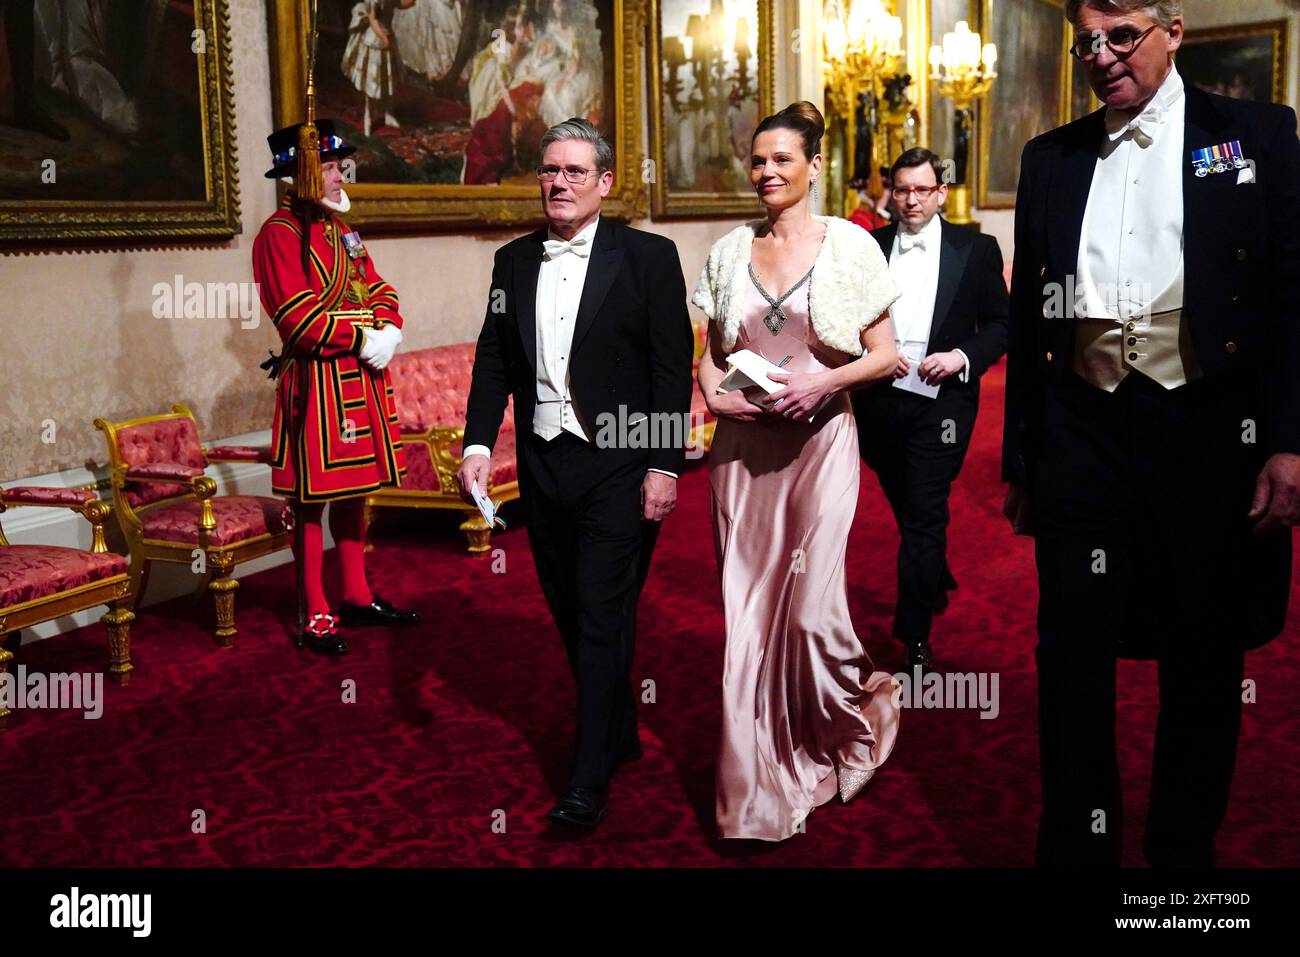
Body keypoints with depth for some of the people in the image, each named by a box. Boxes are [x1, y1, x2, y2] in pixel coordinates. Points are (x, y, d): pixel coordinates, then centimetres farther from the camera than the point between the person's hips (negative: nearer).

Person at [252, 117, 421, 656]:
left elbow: (377, 288, 14)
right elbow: (299, 317, -19)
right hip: (316, 382, -8)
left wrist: (388, 330, -5)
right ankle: (317, 617, 8)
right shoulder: (279, 234, -11)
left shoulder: (339, 228, 15)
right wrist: (362, 337, -17)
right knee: (313, 499, -1)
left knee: (355, 489, 15)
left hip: (361, 376, 9)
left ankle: (357, 597, 28)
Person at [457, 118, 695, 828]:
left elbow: (672, 368, -7)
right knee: (571, 615, 14)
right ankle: (619, 735, 33)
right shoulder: (513, 262, 10)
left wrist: (664, 466, -12)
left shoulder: (648, 257, -3)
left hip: (618, 466, -5)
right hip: (542, 464, 5)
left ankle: (588, 780, 4)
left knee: (603, 618, -4)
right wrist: (477, 443, -3)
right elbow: (493, 360, 10)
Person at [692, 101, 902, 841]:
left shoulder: (850, 245, -1)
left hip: (820, 441, -3)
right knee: (749, 608, 6)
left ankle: (864, 705, 28)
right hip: (743, 444, 4)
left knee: (811, 608, -9)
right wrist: (713, 389, -4)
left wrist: (824, 381, -16)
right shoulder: (731, 252, 9)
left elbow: (886, 355, 0)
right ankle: (759, 787, 21)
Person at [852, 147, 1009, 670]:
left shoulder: (976, 249, 2)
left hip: (942, 399, -3)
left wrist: (963, 356, -13)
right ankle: (937, 583, 44)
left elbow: (1000, 323, 4)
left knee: (924, 515, -8)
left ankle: (913, 637, -1)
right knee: (907, 510, 18)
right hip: (879, 400, 3)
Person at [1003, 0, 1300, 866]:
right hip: (1082, 431, 2)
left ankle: (1185, 846, 29)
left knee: (1205, 663, 10)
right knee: (1073, 658, 4)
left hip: (1208, 429, -2)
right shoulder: (1051, 160, 11)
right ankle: (1077, 844, 19)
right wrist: (1020, 458, 12)